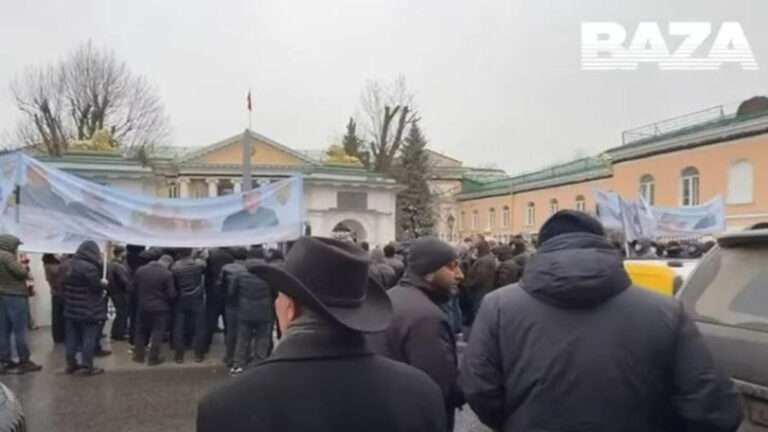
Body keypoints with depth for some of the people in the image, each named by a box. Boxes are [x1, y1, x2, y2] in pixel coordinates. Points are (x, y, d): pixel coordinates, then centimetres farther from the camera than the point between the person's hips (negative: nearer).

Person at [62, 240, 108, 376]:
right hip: (88, 310, -8)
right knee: (89, 338, -1)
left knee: (72, 338, 14)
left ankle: (71, 364, 21)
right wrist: (103, 284, 3)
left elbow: (65, 285, 17)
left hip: (71, 309, 8)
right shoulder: (90, 267, -20)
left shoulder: (71, 265, 9)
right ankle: (87, 367, 1)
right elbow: (96, 286, -19)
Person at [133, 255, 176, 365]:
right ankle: (153, 358, 6)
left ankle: (139, 355, 24)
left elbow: (135, 287, 10)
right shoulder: (167, 274, -16)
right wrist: (166, 300, 8)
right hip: (160, 307, -4)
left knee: (141, 331, 17)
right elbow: (171, 294, -14)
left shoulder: (140, 270, -1)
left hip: (143, 306, 4)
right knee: (157, 332, 4)